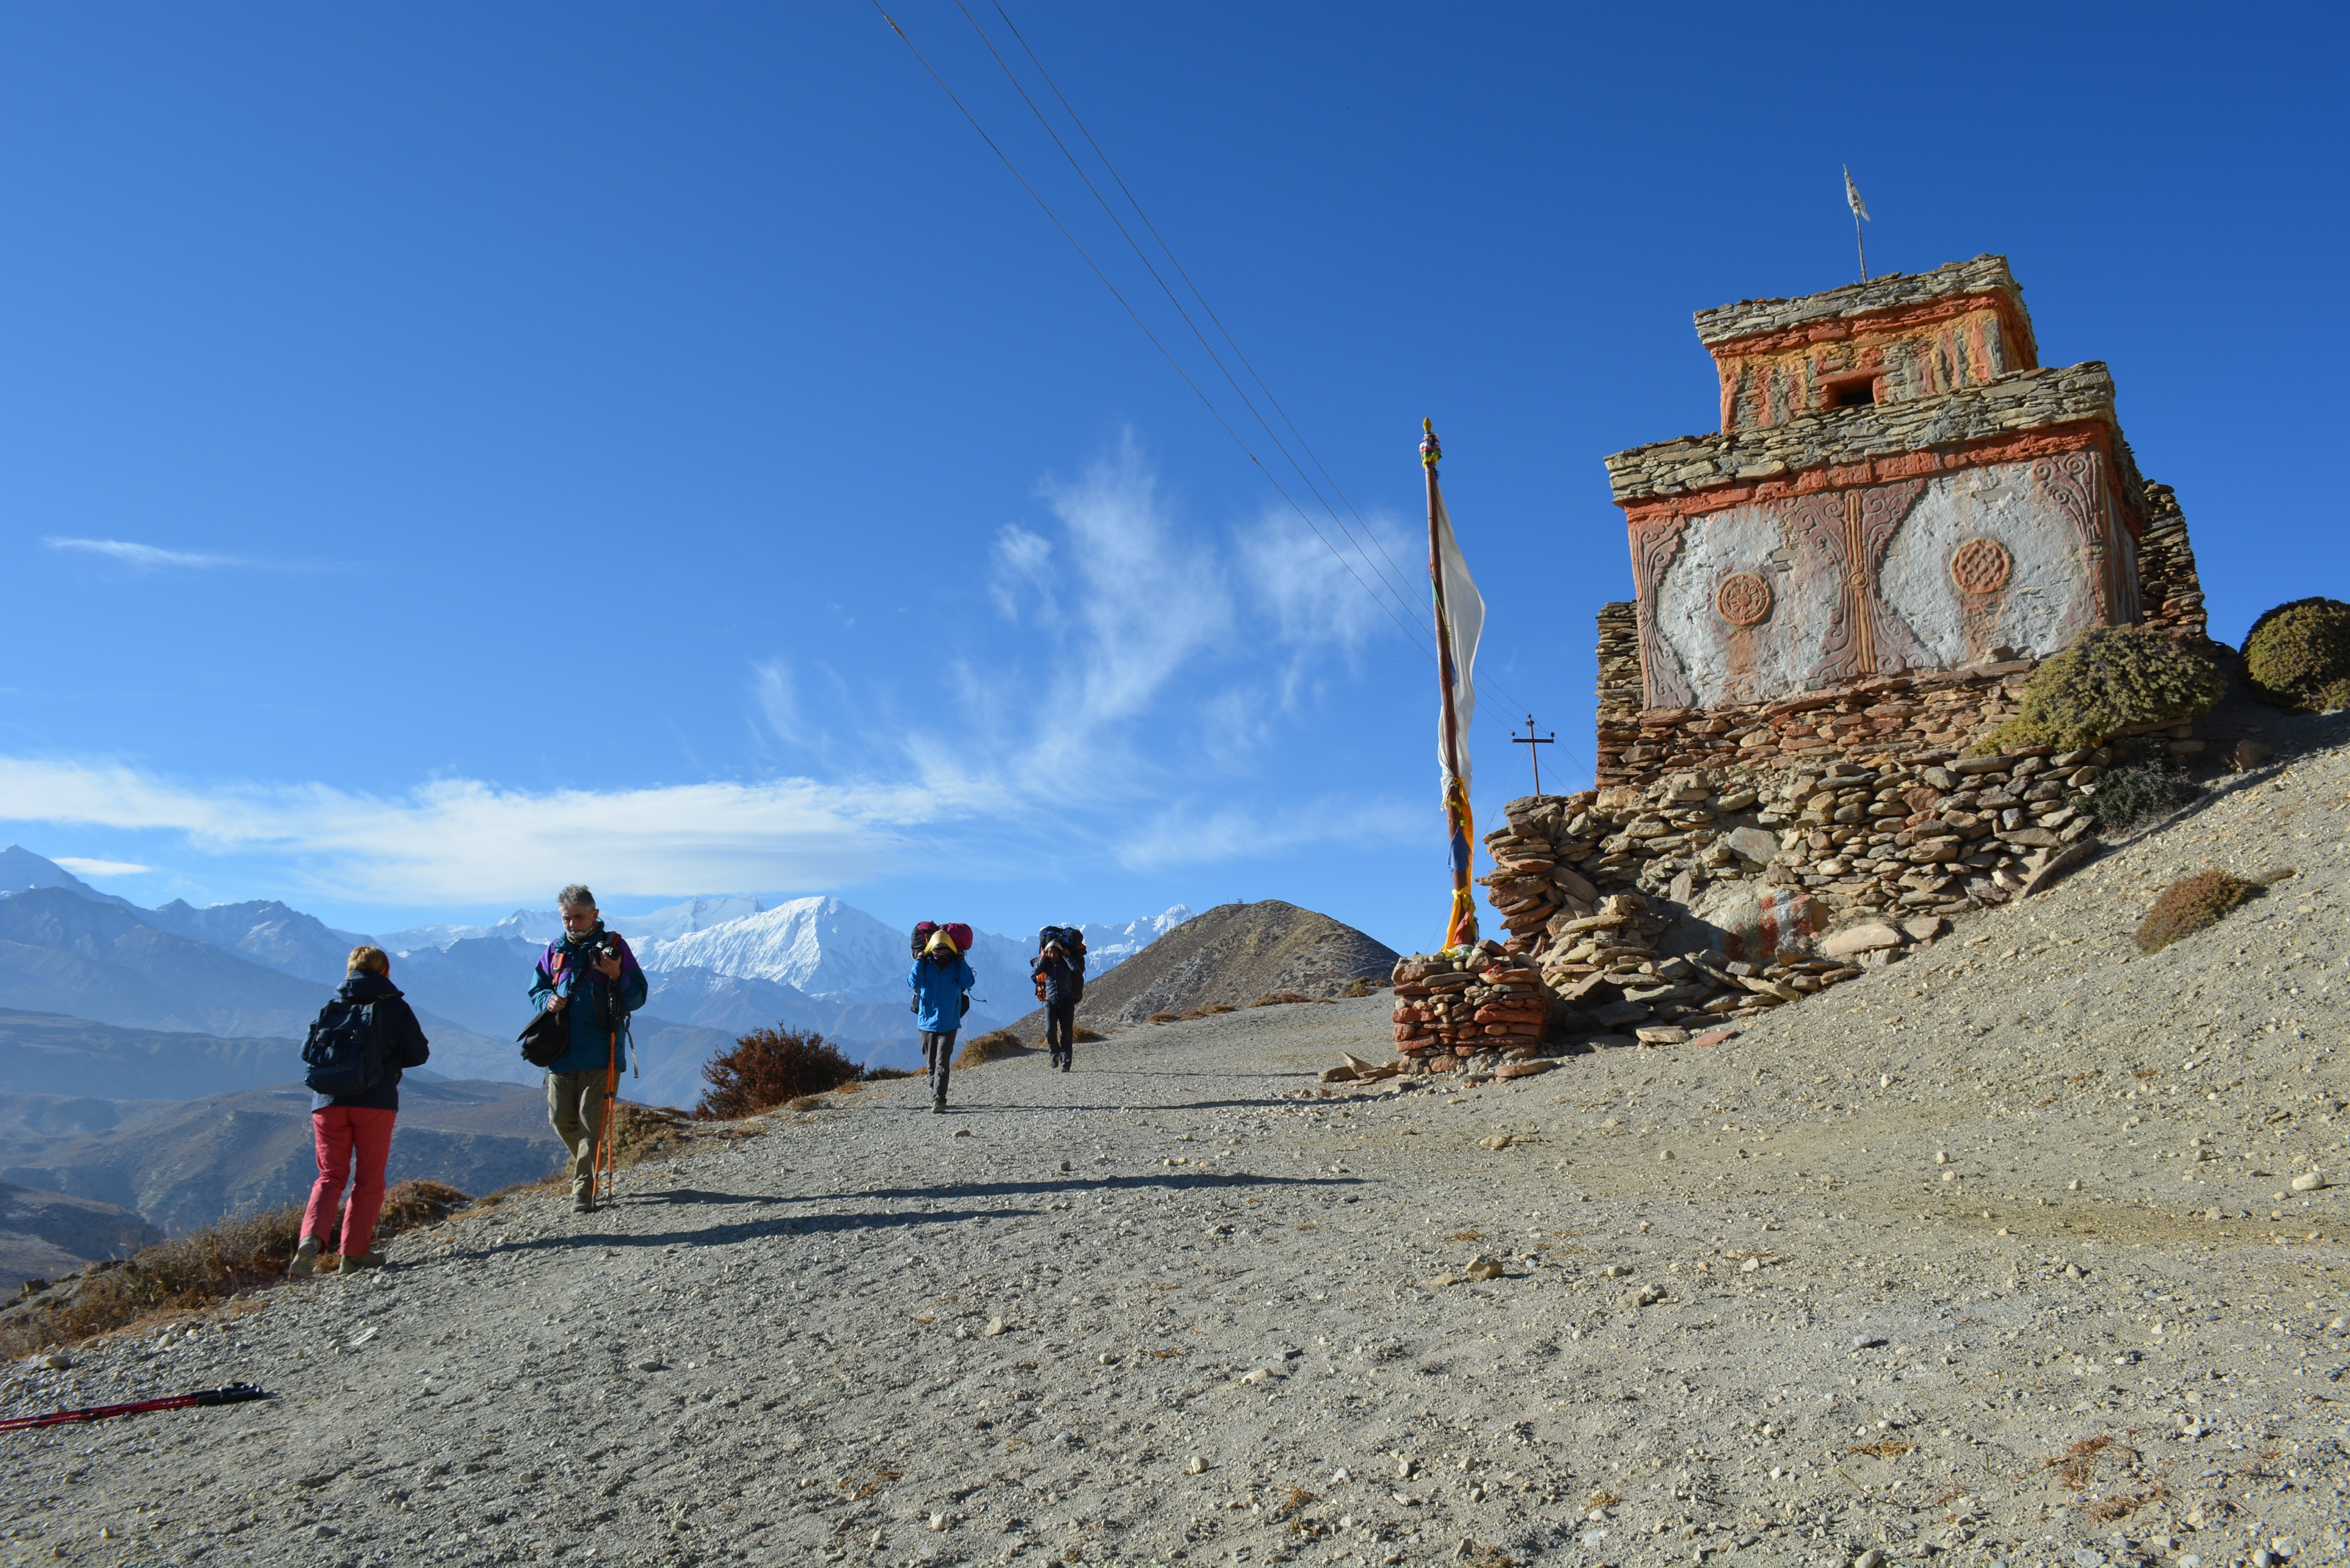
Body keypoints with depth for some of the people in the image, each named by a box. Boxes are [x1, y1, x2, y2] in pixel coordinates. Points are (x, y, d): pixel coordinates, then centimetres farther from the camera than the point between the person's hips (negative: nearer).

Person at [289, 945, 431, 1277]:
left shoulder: (331, 1007, 10)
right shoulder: (396, 1007, 1)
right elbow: (419, 1054, 1)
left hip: (329, 1101, 3)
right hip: (376, 1102, -3)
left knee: (331, 1176, 10)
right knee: (369, 1178, 8)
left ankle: (312, 1239, -12)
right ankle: (355, 1251, 7)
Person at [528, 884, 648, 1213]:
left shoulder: (614, 947, 0)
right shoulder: (555, 951, 11)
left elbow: (637, 998, -2)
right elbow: (536, 989, 19)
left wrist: (617, 977, -21)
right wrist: (548, 1000, -4)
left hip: (601, 1051, -4)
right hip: (561, 1050, 4)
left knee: (591, 1120, -5)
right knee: (561, 1119, 7)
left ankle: (583, 1190, 0)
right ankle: (589, 1167, 32)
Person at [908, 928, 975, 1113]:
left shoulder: (956, 967, 1)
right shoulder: (925, 966, 0)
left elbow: (969, 982, -15)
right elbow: (912, 983, -15)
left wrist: (961, 962, -13)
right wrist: (918, 961, -15)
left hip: (949, 1025, -2)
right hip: (928, 1023, 2)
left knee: (942, 1063, -12)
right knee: (931, 1064, 11)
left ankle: (939, 1100, -18)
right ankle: (935, 1097, 27)